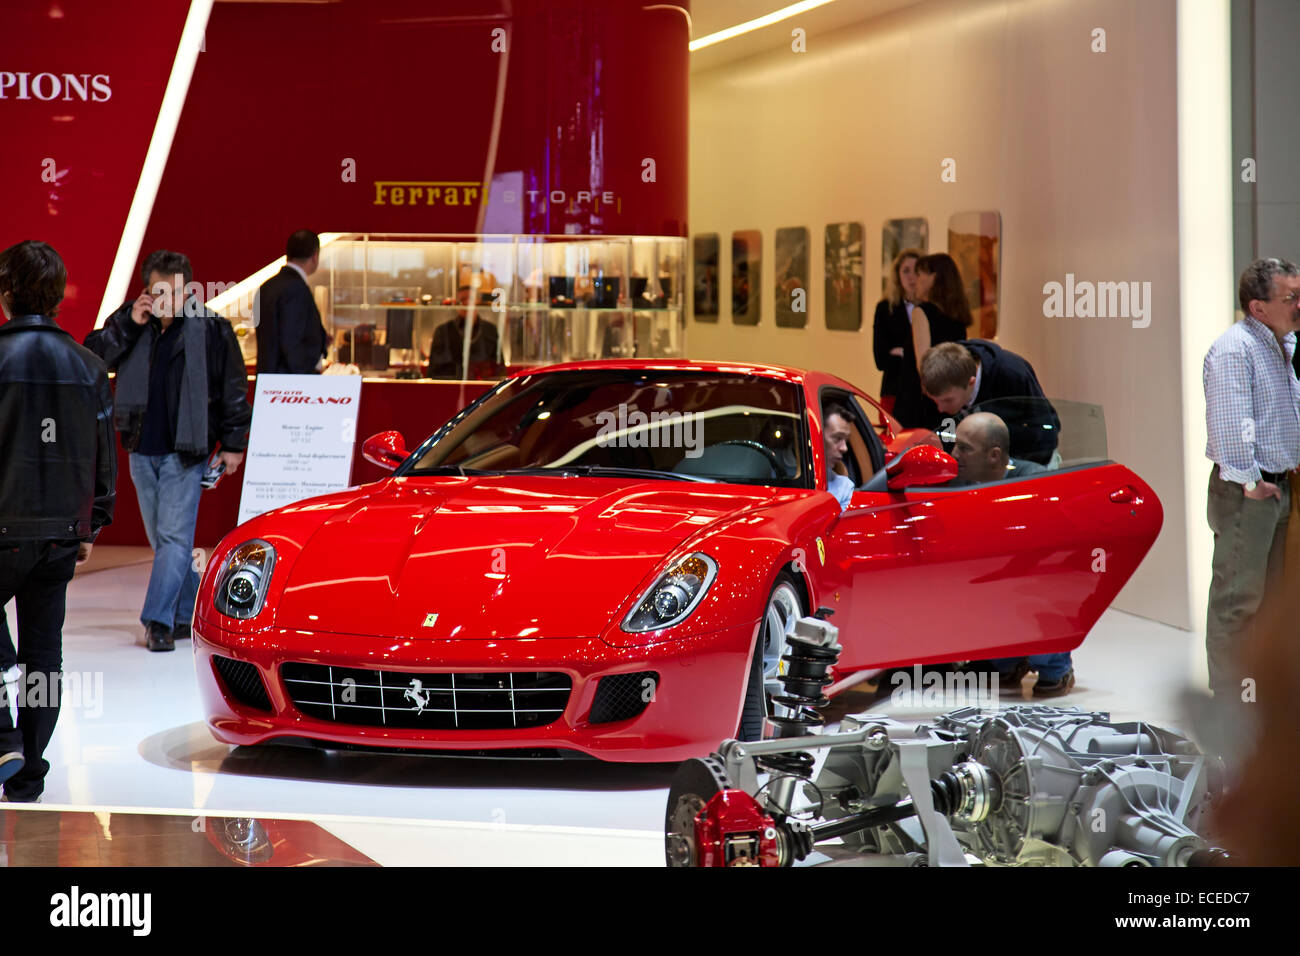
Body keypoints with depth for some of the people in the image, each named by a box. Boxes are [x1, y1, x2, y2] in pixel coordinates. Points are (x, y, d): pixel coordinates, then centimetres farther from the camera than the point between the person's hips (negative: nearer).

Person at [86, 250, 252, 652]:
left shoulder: (211, 329, -7)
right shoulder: (130, 321, 3)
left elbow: (233, 390, -1)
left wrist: (233, 444, -1)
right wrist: (130, 325, -14)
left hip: (185, 451, -5)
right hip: (142, 449, 5)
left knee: (174, 537, -11)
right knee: (160, 539, 12)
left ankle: (159, 620, -15)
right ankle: (190, 613, 25)